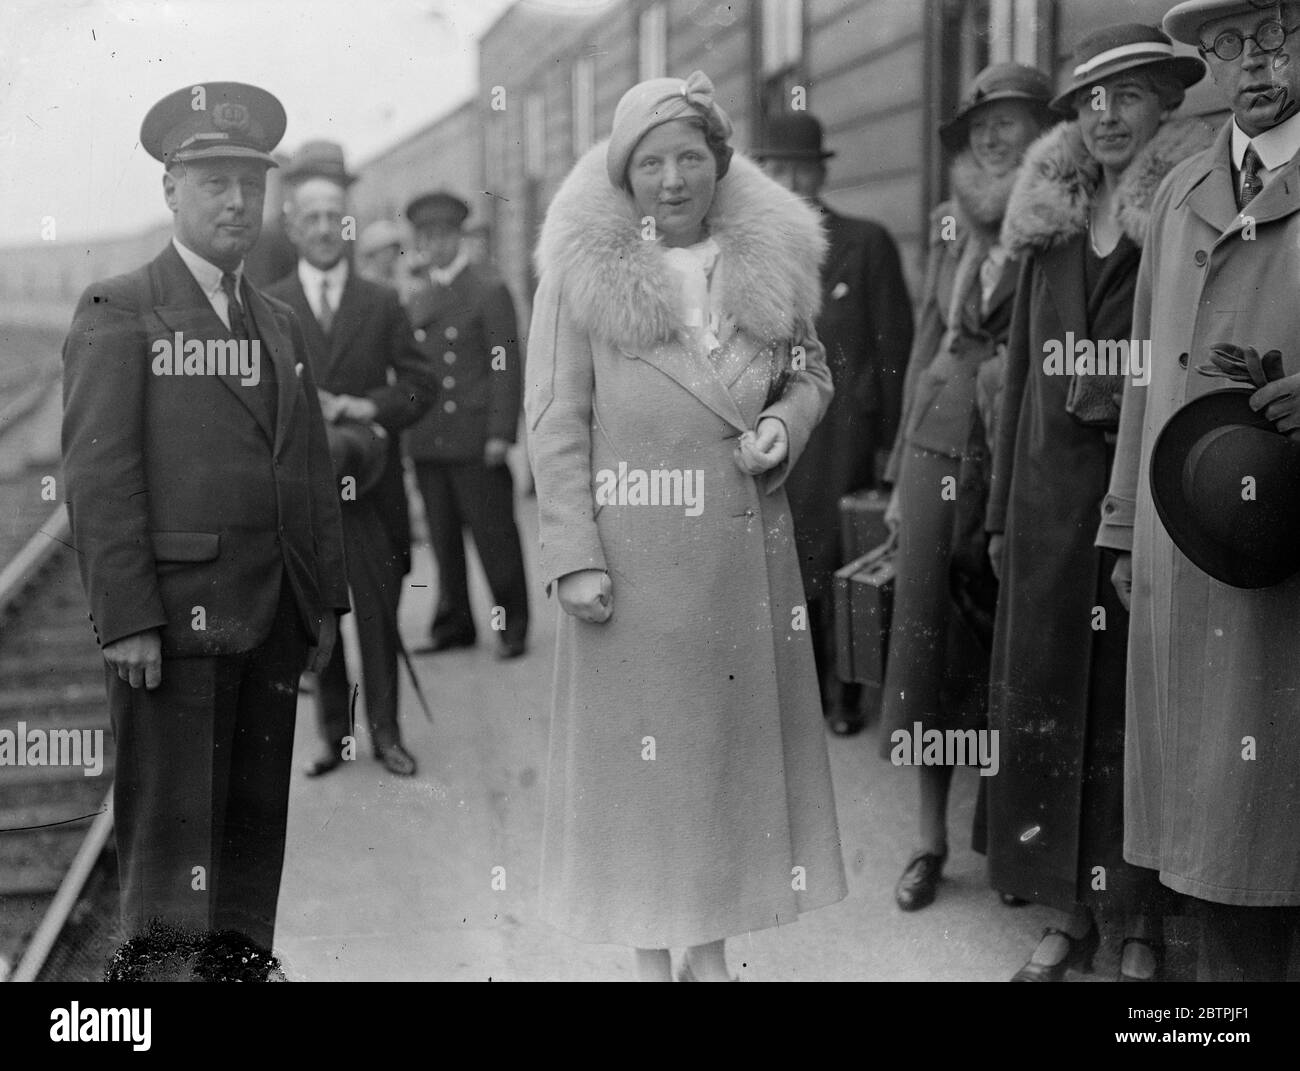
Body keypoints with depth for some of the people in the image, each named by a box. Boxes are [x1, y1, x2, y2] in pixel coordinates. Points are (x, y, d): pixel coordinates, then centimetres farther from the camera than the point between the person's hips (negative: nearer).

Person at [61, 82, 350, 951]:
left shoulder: (281, 324, 19)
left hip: (275, 619, 6)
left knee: (258, 824, 9)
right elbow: (98, 476, -9)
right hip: (174, 617, -6)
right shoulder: (118, 313, -1)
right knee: (173, 831, -3)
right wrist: (125, 620, -15)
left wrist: (327, 600, 10)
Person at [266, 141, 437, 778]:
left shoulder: (382, 303, 8)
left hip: (371, 485, 1)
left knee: (379, 613, 3)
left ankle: (385, 732, 15)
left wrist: (371, 408, -12)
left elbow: (420, 384, 5)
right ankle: (334, 733, 16)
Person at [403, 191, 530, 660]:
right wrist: (408, 432, 11)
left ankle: (512, 625, 8)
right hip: (427, 441, 5)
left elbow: (506, 366, -6)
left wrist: (500, 433, -12)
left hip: (475, 441, -5)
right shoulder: (416, 296, 16)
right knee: (443, 537, 8)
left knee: (494, 534, -1)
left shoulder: (490, 290, -1)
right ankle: (454, 625, 17)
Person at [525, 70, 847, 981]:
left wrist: (786, 422, -7)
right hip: (632, 549, -3)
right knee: (639, 746, 4)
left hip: (747, 545, 4)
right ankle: (651, 954, 18)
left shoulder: (772, 258, 5)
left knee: (735, 737, 10)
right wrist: (575, 555, -13)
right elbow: (556, 419, -6)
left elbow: (812, 372, 17)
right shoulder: (585, 266, -4)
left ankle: (712, 947, 25)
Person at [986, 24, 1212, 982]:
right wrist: (1002, 510, 13)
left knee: (1139, 713, 3)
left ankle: (1143, 924, 17)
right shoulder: (1050, 222, 12)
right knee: (1046, 707, 7)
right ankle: (1072, 913, 19)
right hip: (1052, 496, 5)